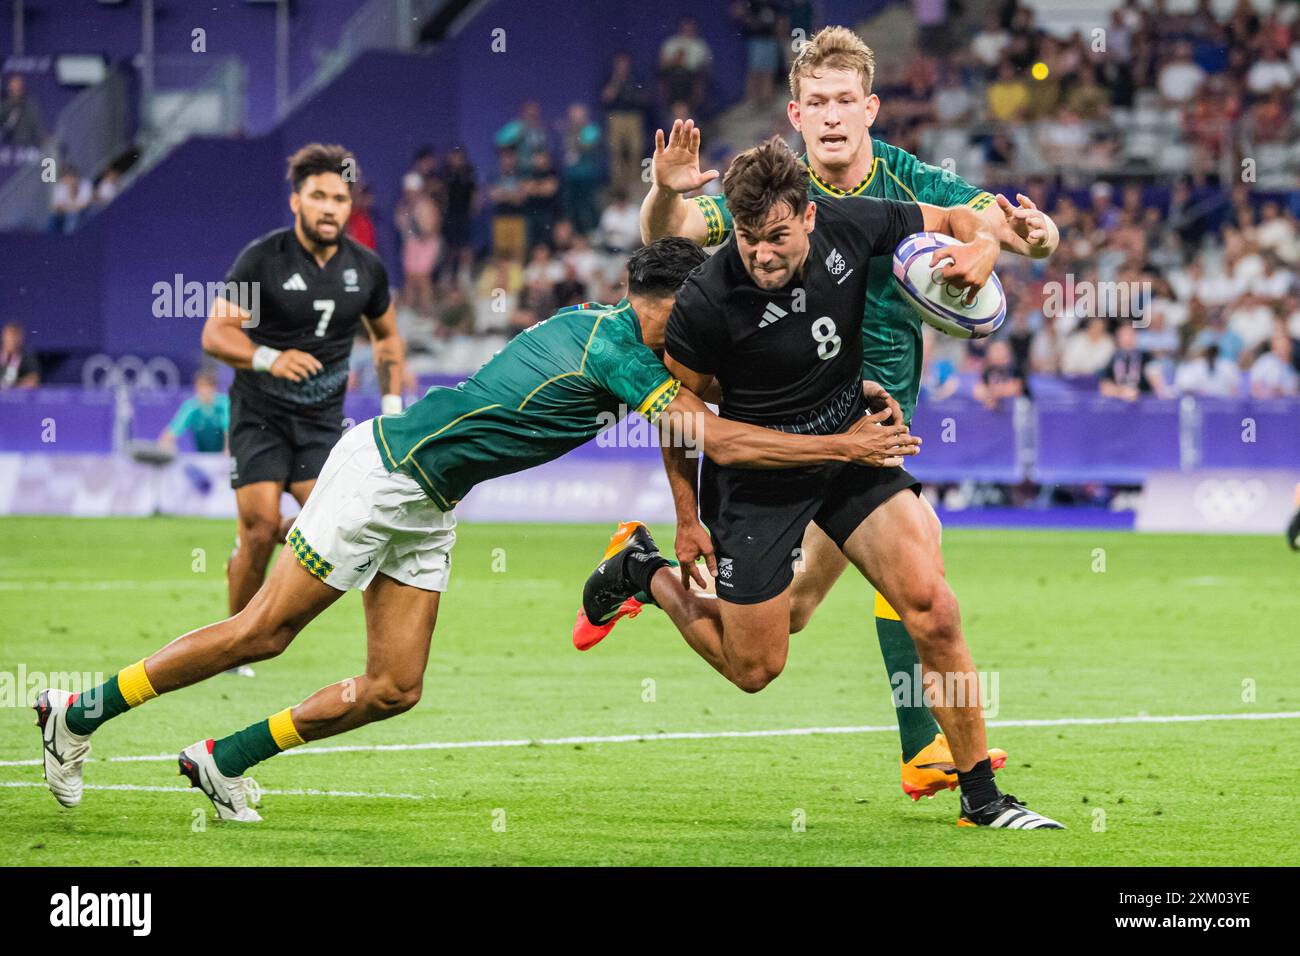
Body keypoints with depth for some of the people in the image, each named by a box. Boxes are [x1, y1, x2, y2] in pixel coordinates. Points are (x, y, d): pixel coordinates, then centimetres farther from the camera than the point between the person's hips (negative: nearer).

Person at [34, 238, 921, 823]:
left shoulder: (599, 320, 6)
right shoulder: (617, 353, -21)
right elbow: (720, 441, -24)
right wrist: (847, 446, -20)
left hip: (430, 504, 9)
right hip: (385, 467, -9)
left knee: (393, 690, 2)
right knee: (263, 631, -5)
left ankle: (222, 760, 14)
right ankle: (81, 711, 6)